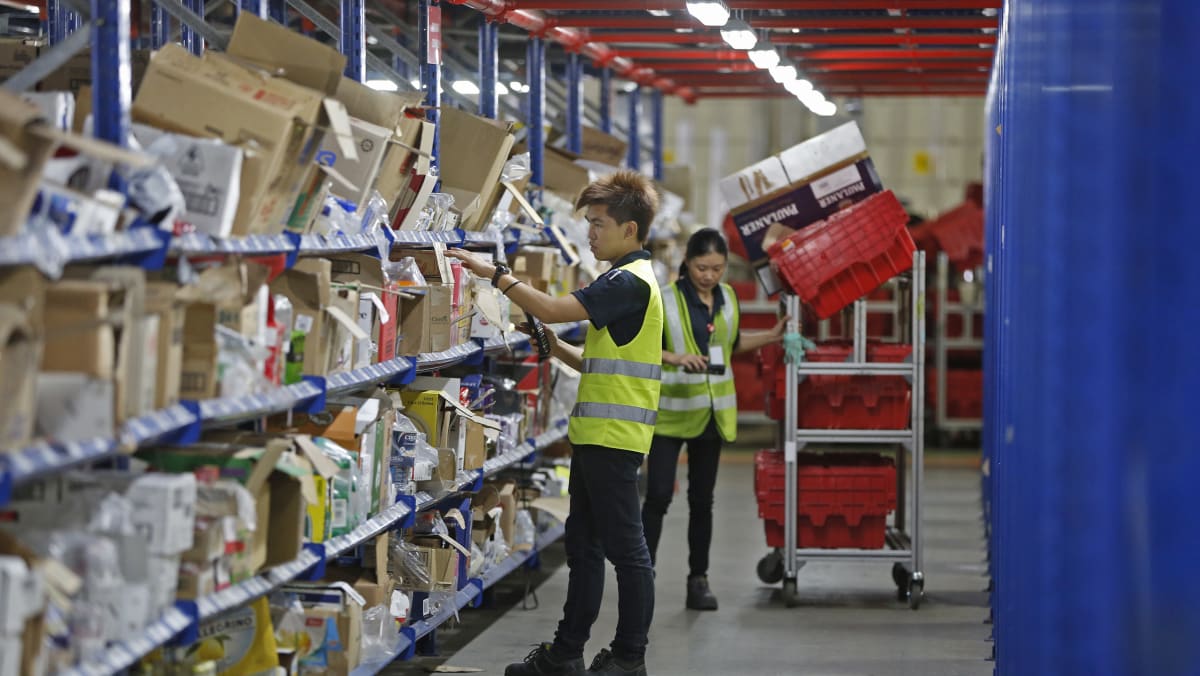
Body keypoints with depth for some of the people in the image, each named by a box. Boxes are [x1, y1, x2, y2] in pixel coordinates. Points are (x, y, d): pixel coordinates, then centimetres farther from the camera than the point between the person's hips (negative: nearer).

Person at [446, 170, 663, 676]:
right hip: (594, 435, 11)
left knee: (624, 548, -3)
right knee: (583, 547, 13)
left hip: (614, 438, -11)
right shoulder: (627, 280, 19)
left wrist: (494, 273, -16)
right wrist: (559, 350, 10)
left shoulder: (630, 281, -14)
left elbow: (551, 310, -23)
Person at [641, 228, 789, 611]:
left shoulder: (728, 298, 6)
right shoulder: (665, 300, -11)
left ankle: (698, 579, 20)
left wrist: (772, 337, 9)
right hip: (670, 412, -5)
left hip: (712, 413, 5)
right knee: (658, 495, -8)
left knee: (702, 499, 11)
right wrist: (674, 358, -28)